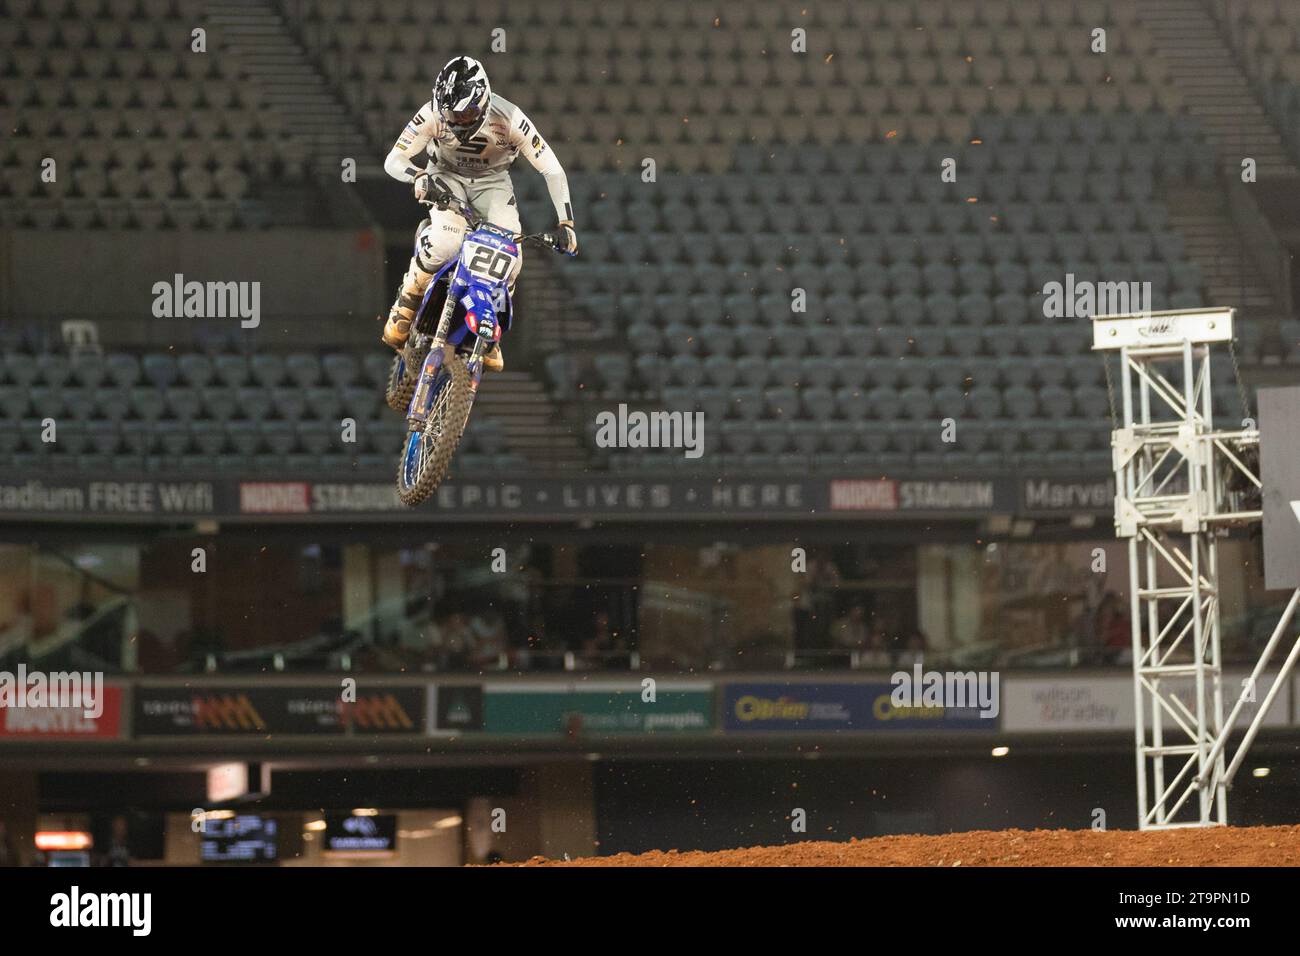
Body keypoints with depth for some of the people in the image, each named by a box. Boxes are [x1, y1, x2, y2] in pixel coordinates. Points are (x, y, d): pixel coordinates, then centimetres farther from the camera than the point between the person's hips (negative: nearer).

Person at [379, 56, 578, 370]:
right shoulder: (432, 115, -27)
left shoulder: (508, 119, -29)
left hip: (492, 181, 1)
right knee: (444, 243, -33)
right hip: (447, 177, -1)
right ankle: (404, 308, -8)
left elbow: (552, 169, -22)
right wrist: (420, 177, -44)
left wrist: (565, 223, -28)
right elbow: (393, 160, -21)